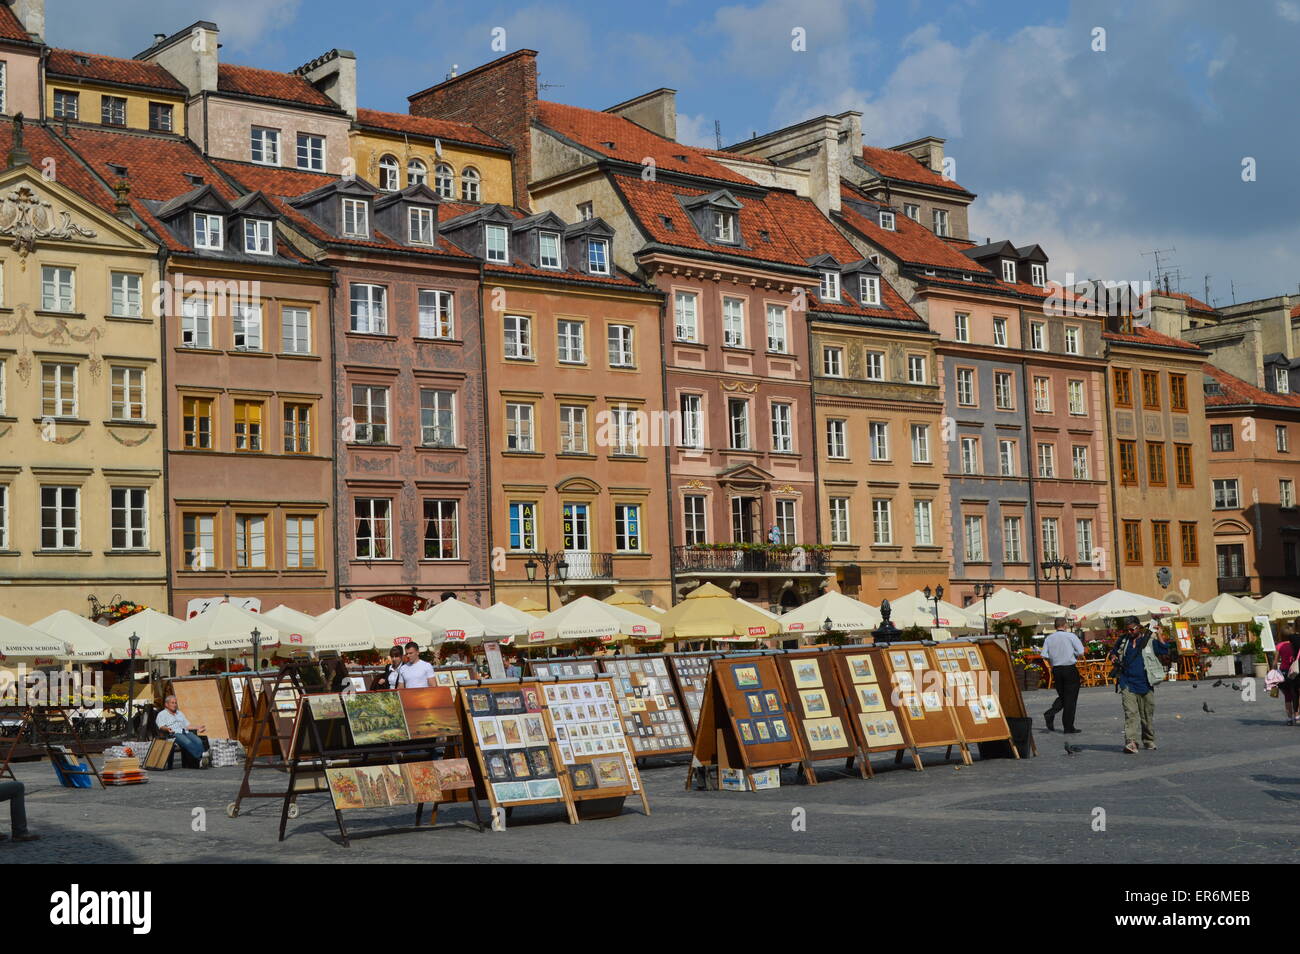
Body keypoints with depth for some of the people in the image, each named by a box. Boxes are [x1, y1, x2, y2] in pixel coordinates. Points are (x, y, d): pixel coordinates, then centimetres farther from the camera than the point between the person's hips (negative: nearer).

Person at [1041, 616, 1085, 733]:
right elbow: (1081, 653, -8)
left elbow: (1045, 656, -2)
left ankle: (1050, 714, -7)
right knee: (1070, 698, 3)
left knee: (1062, 696, 18)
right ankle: (1068, 727, 4)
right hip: (1070, 669, -4)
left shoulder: (1049, 639, 4)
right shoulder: (1071, 636, -6)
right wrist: (1076, 658, 12)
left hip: (1056, 670, 4)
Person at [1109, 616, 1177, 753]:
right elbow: (1114, 651, 26)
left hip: (1145, 684, -1)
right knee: (1130, 713, -12)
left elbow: (1164, 652, -8)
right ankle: (1130, 742, -20)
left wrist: (1160, 636, -14)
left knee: (1148, 714, 10)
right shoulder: (1122, 641, 11)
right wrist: (1113, 657, 5)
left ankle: (1149, 741, 27)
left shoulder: (1150, 640, 1)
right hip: (1127, 683, 1)